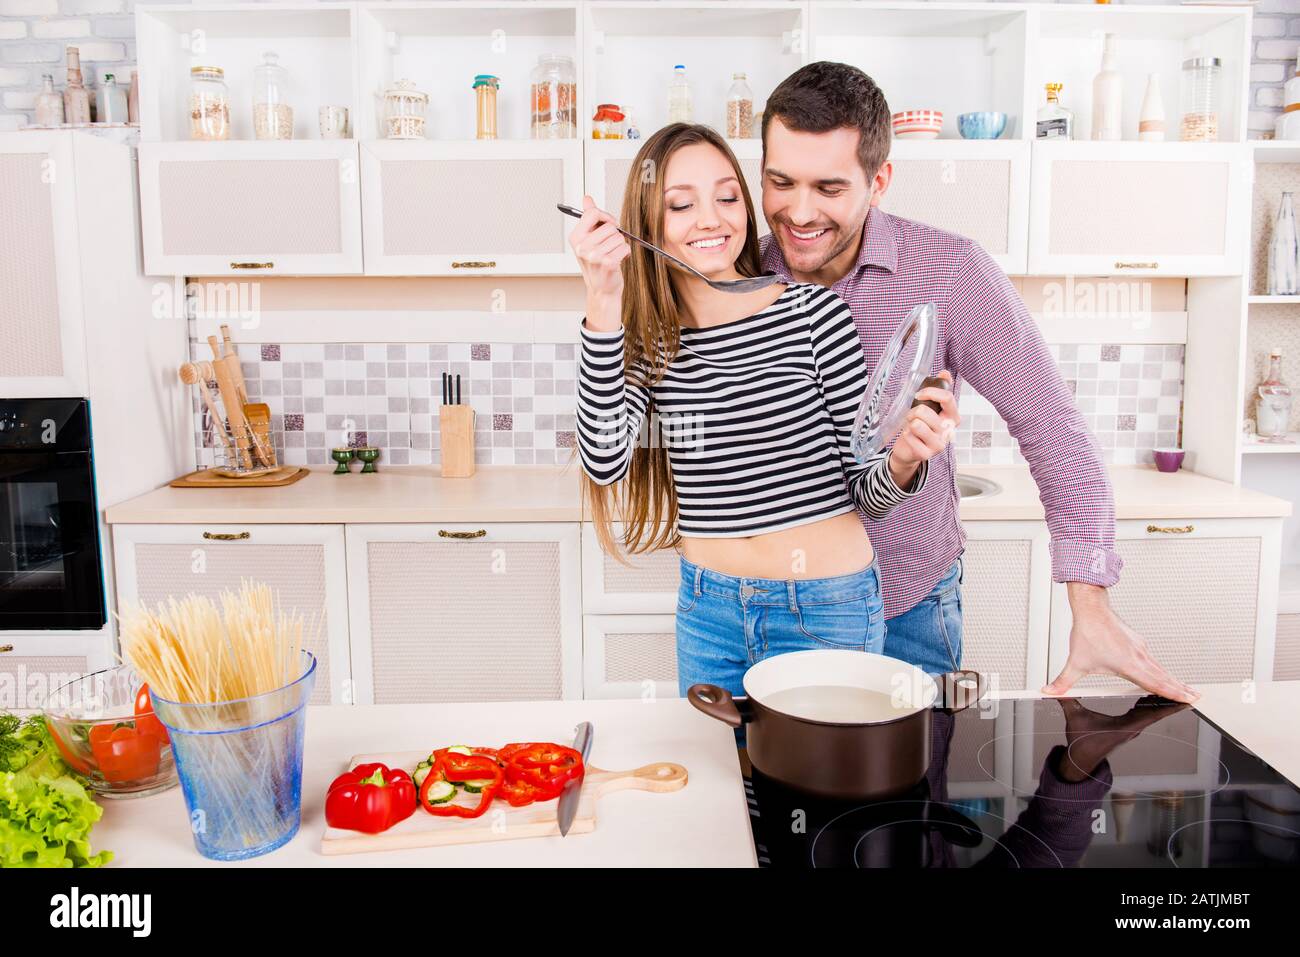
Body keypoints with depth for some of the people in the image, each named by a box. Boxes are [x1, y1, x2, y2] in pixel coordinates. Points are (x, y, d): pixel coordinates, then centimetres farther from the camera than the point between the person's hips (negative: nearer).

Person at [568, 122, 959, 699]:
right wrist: (604, 302, -25)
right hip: (707, 610, 3)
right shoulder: (647, 342, -2)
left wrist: (903, 461, -29)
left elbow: (868, 492, -6)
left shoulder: (816, 314, -12)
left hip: (825, 611, -3)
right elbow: (606, 462, -22)